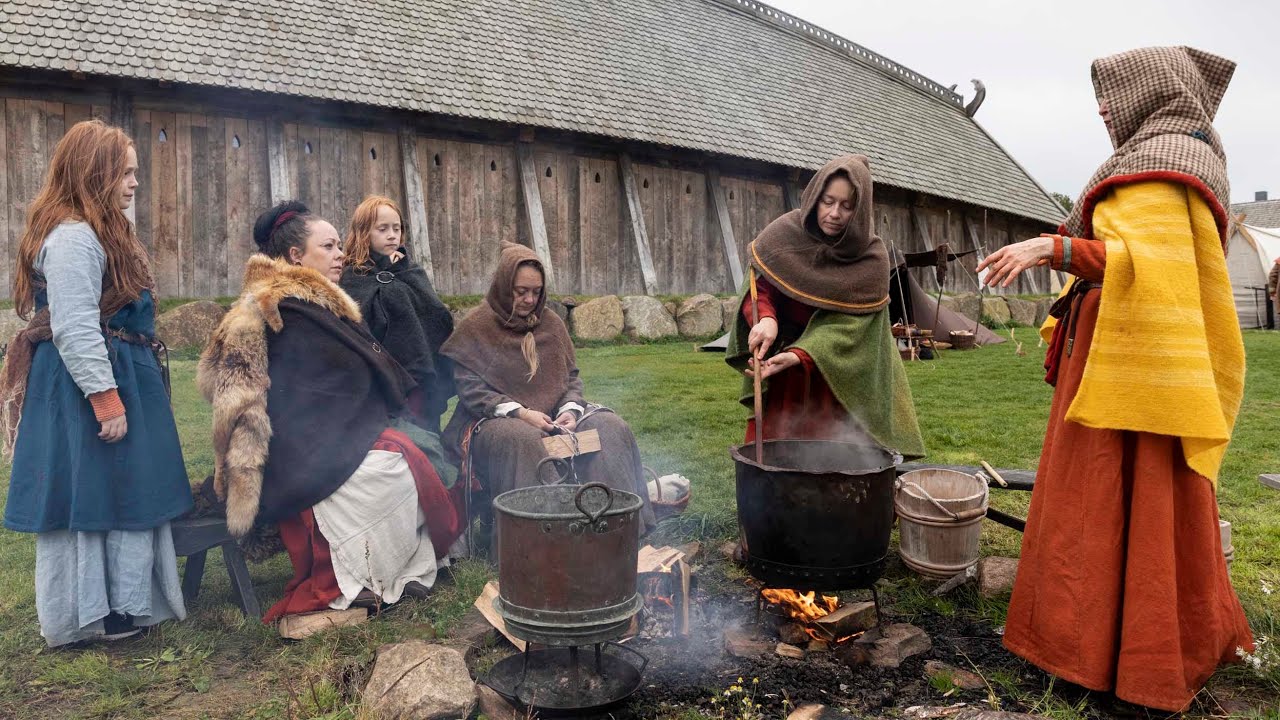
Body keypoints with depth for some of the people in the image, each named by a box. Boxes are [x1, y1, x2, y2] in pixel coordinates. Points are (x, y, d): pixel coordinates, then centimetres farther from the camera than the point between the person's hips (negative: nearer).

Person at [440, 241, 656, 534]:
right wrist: (521, 413, -20)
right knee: (522, 439, -39)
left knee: (609, 427, -20)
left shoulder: (552, 324, 13)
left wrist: (570, 410, -9)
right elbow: (470, 389, -8)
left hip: (552, 418, 5)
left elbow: (572, 377, 14)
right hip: (494, 422, -4)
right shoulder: (475, 327, -1)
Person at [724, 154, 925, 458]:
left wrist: (798, 356, -34)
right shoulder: (784, 232, -9)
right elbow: (757, 286, -7)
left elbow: (847, 326, -18)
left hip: (839, 381, -1)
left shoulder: (871, 259, -14)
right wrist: (766, 319, -30)